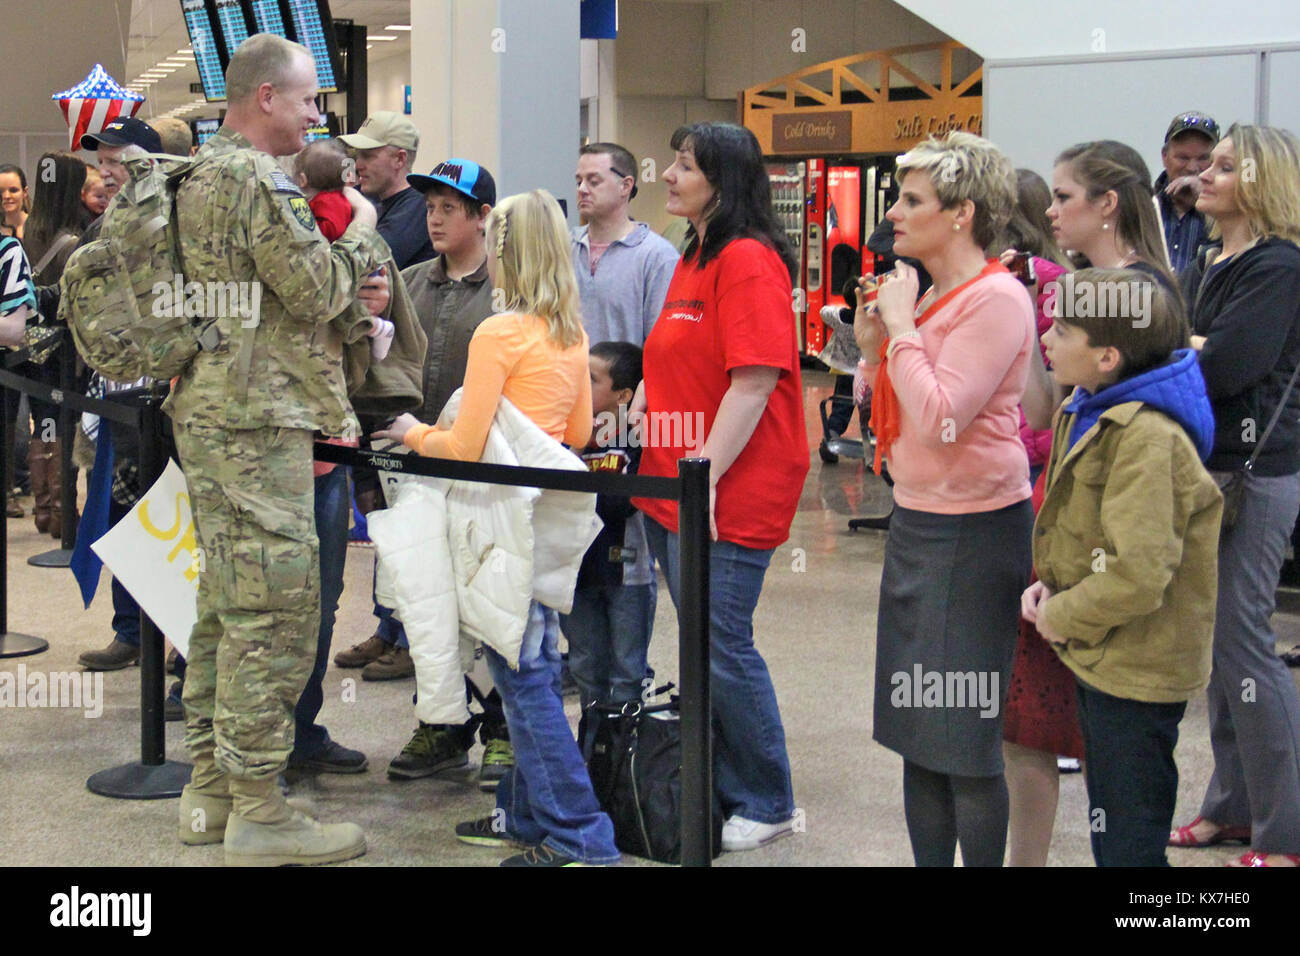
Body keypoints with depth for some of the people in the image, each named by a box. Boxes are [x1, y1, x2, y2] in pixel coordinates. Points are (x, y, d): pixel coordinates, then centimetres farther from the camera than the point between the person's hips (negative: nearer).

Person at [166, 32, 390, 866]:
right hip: (257, 420, -11)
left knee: (228, 605, 15)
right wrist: (363, 234, 3)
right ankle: (258, 812, -3)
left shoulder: (202, 174, 19)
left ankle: (210, 788, 22)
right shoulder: (254, 180, -14)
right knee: (275, 611, -7)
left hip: (210, 412, 11)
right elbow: (321, 291, -14)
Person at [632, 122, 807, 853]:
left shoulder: (748, 260, -14)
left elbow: (753, 381, -21)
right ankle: (725, 791, 25)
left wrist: (706, 471, -22)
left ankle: (769, 804, 10)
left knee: (721, 647, -4)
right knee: (701, 642, 14)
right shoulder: (694, 260, 16)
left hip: (730, 492, -10)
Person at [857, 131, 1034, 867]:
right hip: (917, 523, 9)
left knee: (965, 739, -2)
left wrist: (901, 326, -15)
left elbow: (939, 418, -23)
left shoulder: (997, 299, -15)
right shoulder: (930, 296, 13)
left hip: (974, 530, -9)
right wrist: (876, 347, 5)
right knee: (917, 736, 14)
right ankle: (929, 860, 23)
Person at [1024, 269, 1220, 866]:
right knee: (1111, 828, 22)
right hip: (1102, 659, 10)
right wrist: (1051, 584, 4)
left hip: (1136, 671, -10)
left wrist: (1061, 618, -16)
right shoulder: (1093, 412, 7)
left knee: (1126, 843, 1)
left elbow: (1138, 575, -30)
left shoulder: (1147, 436, -25)